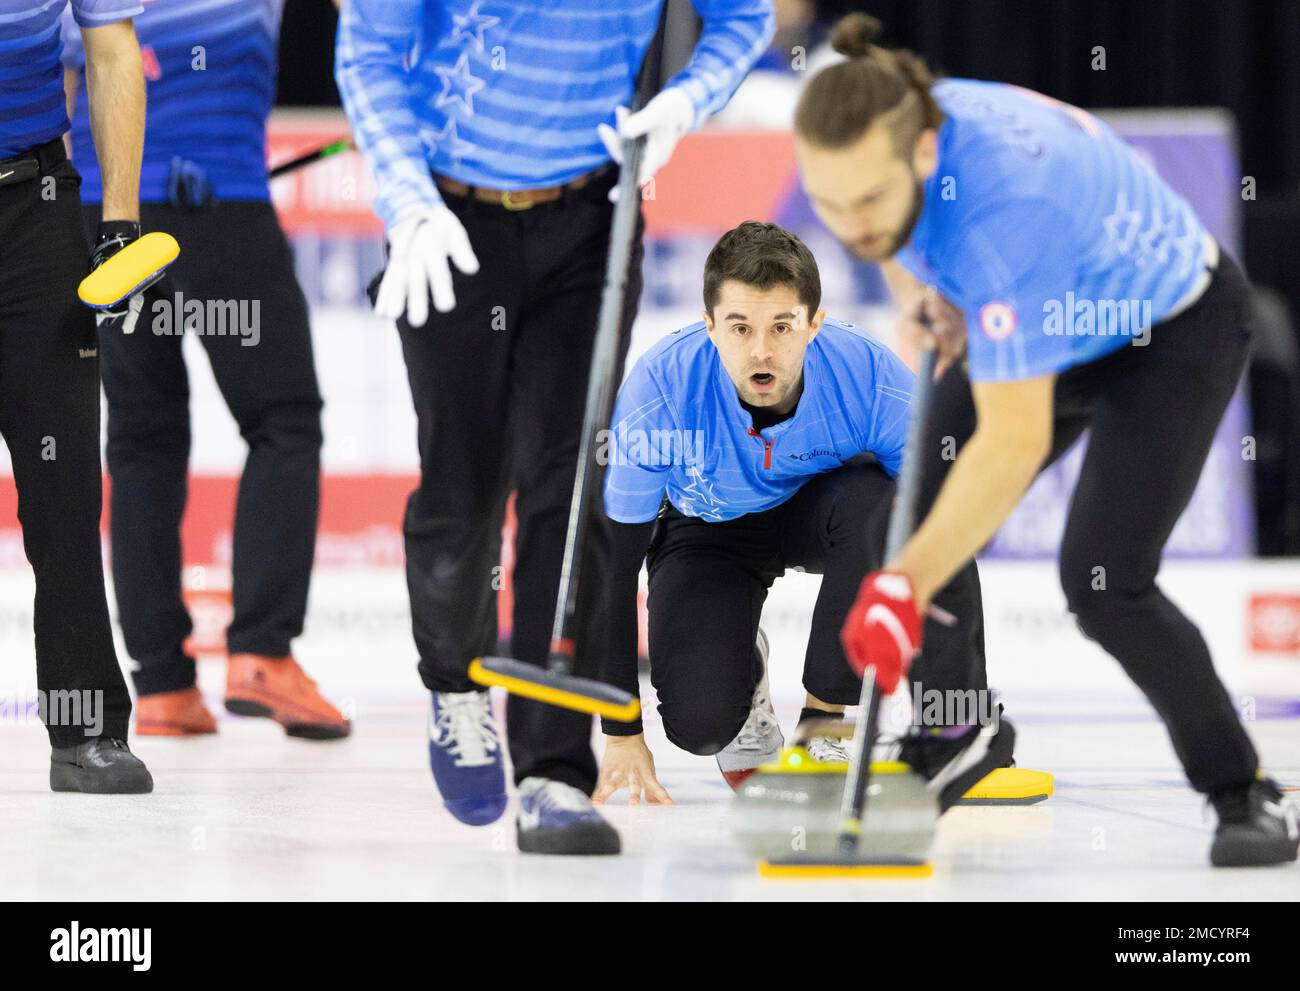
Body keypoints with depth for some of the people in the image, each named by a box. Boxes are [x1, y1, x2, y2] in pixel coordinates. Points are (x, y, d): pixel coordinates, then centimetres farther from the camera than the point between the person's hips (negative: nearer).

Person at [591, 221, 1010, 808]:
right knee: (701, 724, -24)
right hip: (709, 531, 0)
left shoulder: (872, 380, -33)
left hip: (819, 504, 0)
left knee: (876, 506, -37)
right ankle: (740, 673, 14)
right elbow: (615, 565, -25)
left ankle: (825, 715, -18)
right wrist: (622, 734, -23)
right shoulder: (660, 391, -34)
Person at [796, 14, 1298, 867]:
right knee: (913, 531, 0)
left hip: (1178, 325, -8)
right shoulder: (895, 130, -19)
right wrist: (945, 304, -8)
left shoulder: (1003, 208, -43)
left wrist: (908, 586, -47)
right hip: (1065, 318, 8)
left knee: (1104, 579, -22)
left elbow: (1015, 443, -44)